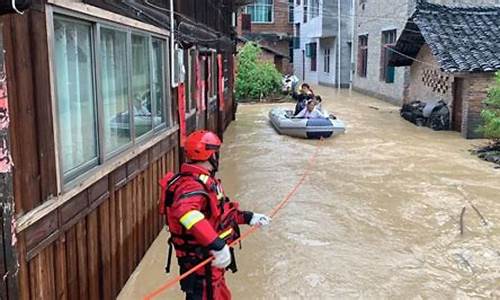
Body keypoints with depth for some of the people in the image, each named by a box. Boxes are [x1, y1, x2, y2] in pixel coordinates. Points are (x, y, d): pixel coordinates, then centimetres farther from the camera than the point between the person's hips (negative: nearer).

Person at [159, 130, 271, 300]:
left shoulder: (206, 181, 10)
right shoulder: (192, 184, -26)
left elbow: (221, 211, 23)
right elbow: (185, 211, -48)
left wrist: (248, 217, 19)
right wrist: (216, 244, -51)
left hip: (211, 260, 10)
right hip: (201, 263, -10)